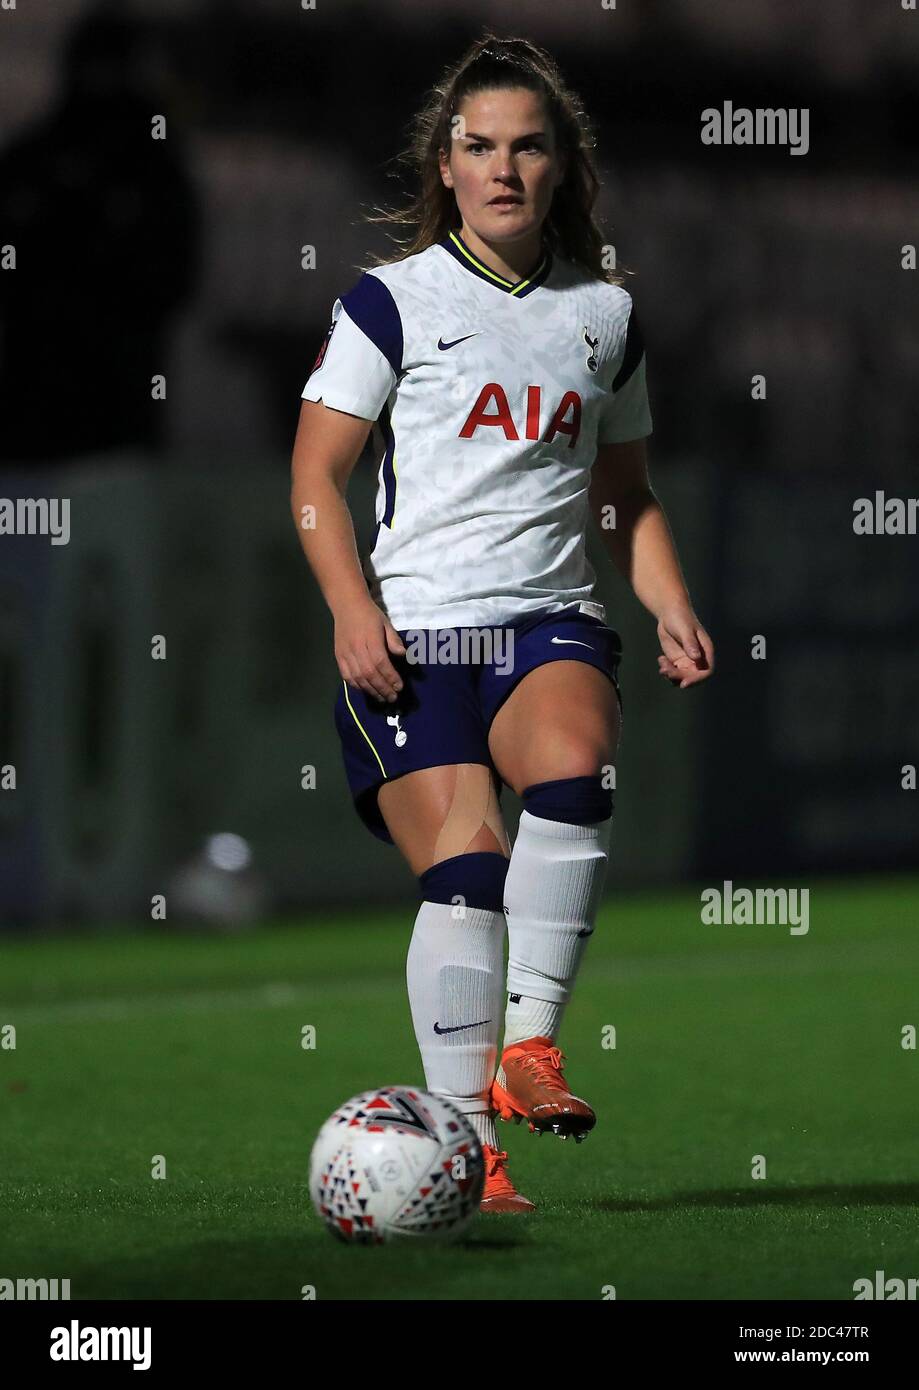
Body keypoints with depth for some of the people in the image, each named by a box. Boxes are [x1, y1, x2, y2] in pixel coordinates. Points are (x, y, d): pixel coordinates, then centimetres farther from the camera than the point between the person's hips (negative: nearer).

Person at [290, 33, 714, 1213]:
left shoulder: (604, 315, 15)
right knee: (463, 861, -16)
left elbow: (626, 494, 24)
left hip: (551, 623, 2)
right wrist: (352, 610, -13)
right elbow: (316, 471, 1)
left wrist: (673, 611, 8)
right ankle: (469, 1142, -10)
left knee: (573, 771, -30)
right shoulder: (391, 301, 3)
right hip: (412, 633, -2)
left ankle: (529, 1039, -23)